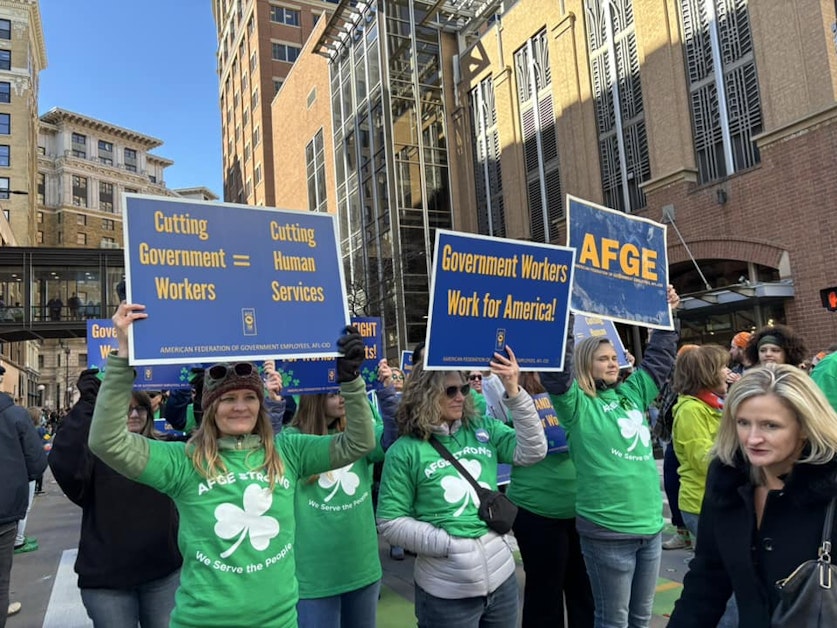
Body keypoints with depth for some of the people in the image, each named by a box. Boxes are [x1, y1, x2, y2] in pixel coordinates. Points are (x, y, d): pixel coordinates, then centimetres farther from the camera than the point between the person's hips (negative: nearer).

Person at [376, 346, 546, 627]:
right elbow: (390, 521, -8)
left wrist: (514, 392, -19)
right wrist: (448, 544, -16)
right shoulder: (405, 451, -10)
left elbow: (532, 452, -10)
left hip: (501, 574, 4)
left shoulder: (483, 429, 1)